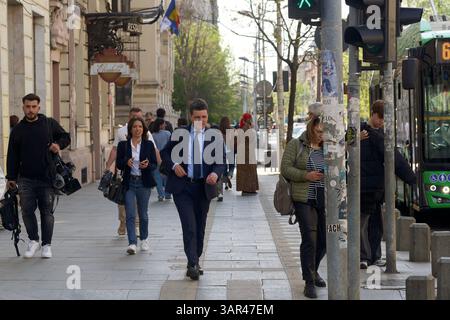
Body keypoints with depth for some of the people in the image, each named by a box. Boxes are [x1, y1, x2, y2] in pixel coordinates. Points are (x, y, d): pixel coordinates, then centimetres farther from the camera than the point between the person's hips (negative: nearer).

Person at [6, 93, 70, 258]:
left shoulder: (50, 124, 4)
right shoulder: (18, 129, 7)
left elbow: (66, 137, 16)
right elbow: (12, 156, 8)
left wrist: (59, 144, -6)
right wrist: (11, 177, 3)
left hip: (47, 177, -1)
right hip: (26, 179, 1)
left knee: (47, 211, 3)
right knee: (27, 210, -3)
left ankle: (46, 245, 12)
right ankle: (33, 240, 15)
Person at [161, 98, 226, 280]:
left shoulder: (214, 136, 2)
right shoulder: (180, 134, 3)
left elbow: (221, 162, 1)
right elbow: (165, 153, 12)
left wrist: (216, 173, -20)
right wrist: (173, 165, -9)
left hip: (204, 187, 2)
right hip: (182, 186, -2)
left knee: (200, 227, 11)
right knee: (189, 226, -12)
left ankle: (195, 263, 25)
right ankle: (193, 264, -11)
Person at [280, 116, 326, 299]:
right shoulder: (296, 145, -2)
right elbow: (285, 168, -6)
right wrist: (306, 175, -18)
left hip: (325, 200, 5)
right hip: (305, 200, -5)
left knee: (324, 239, 10)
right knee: (309, 239, -8)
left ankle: (313, 270, 35)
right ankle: (309, 282, 0)